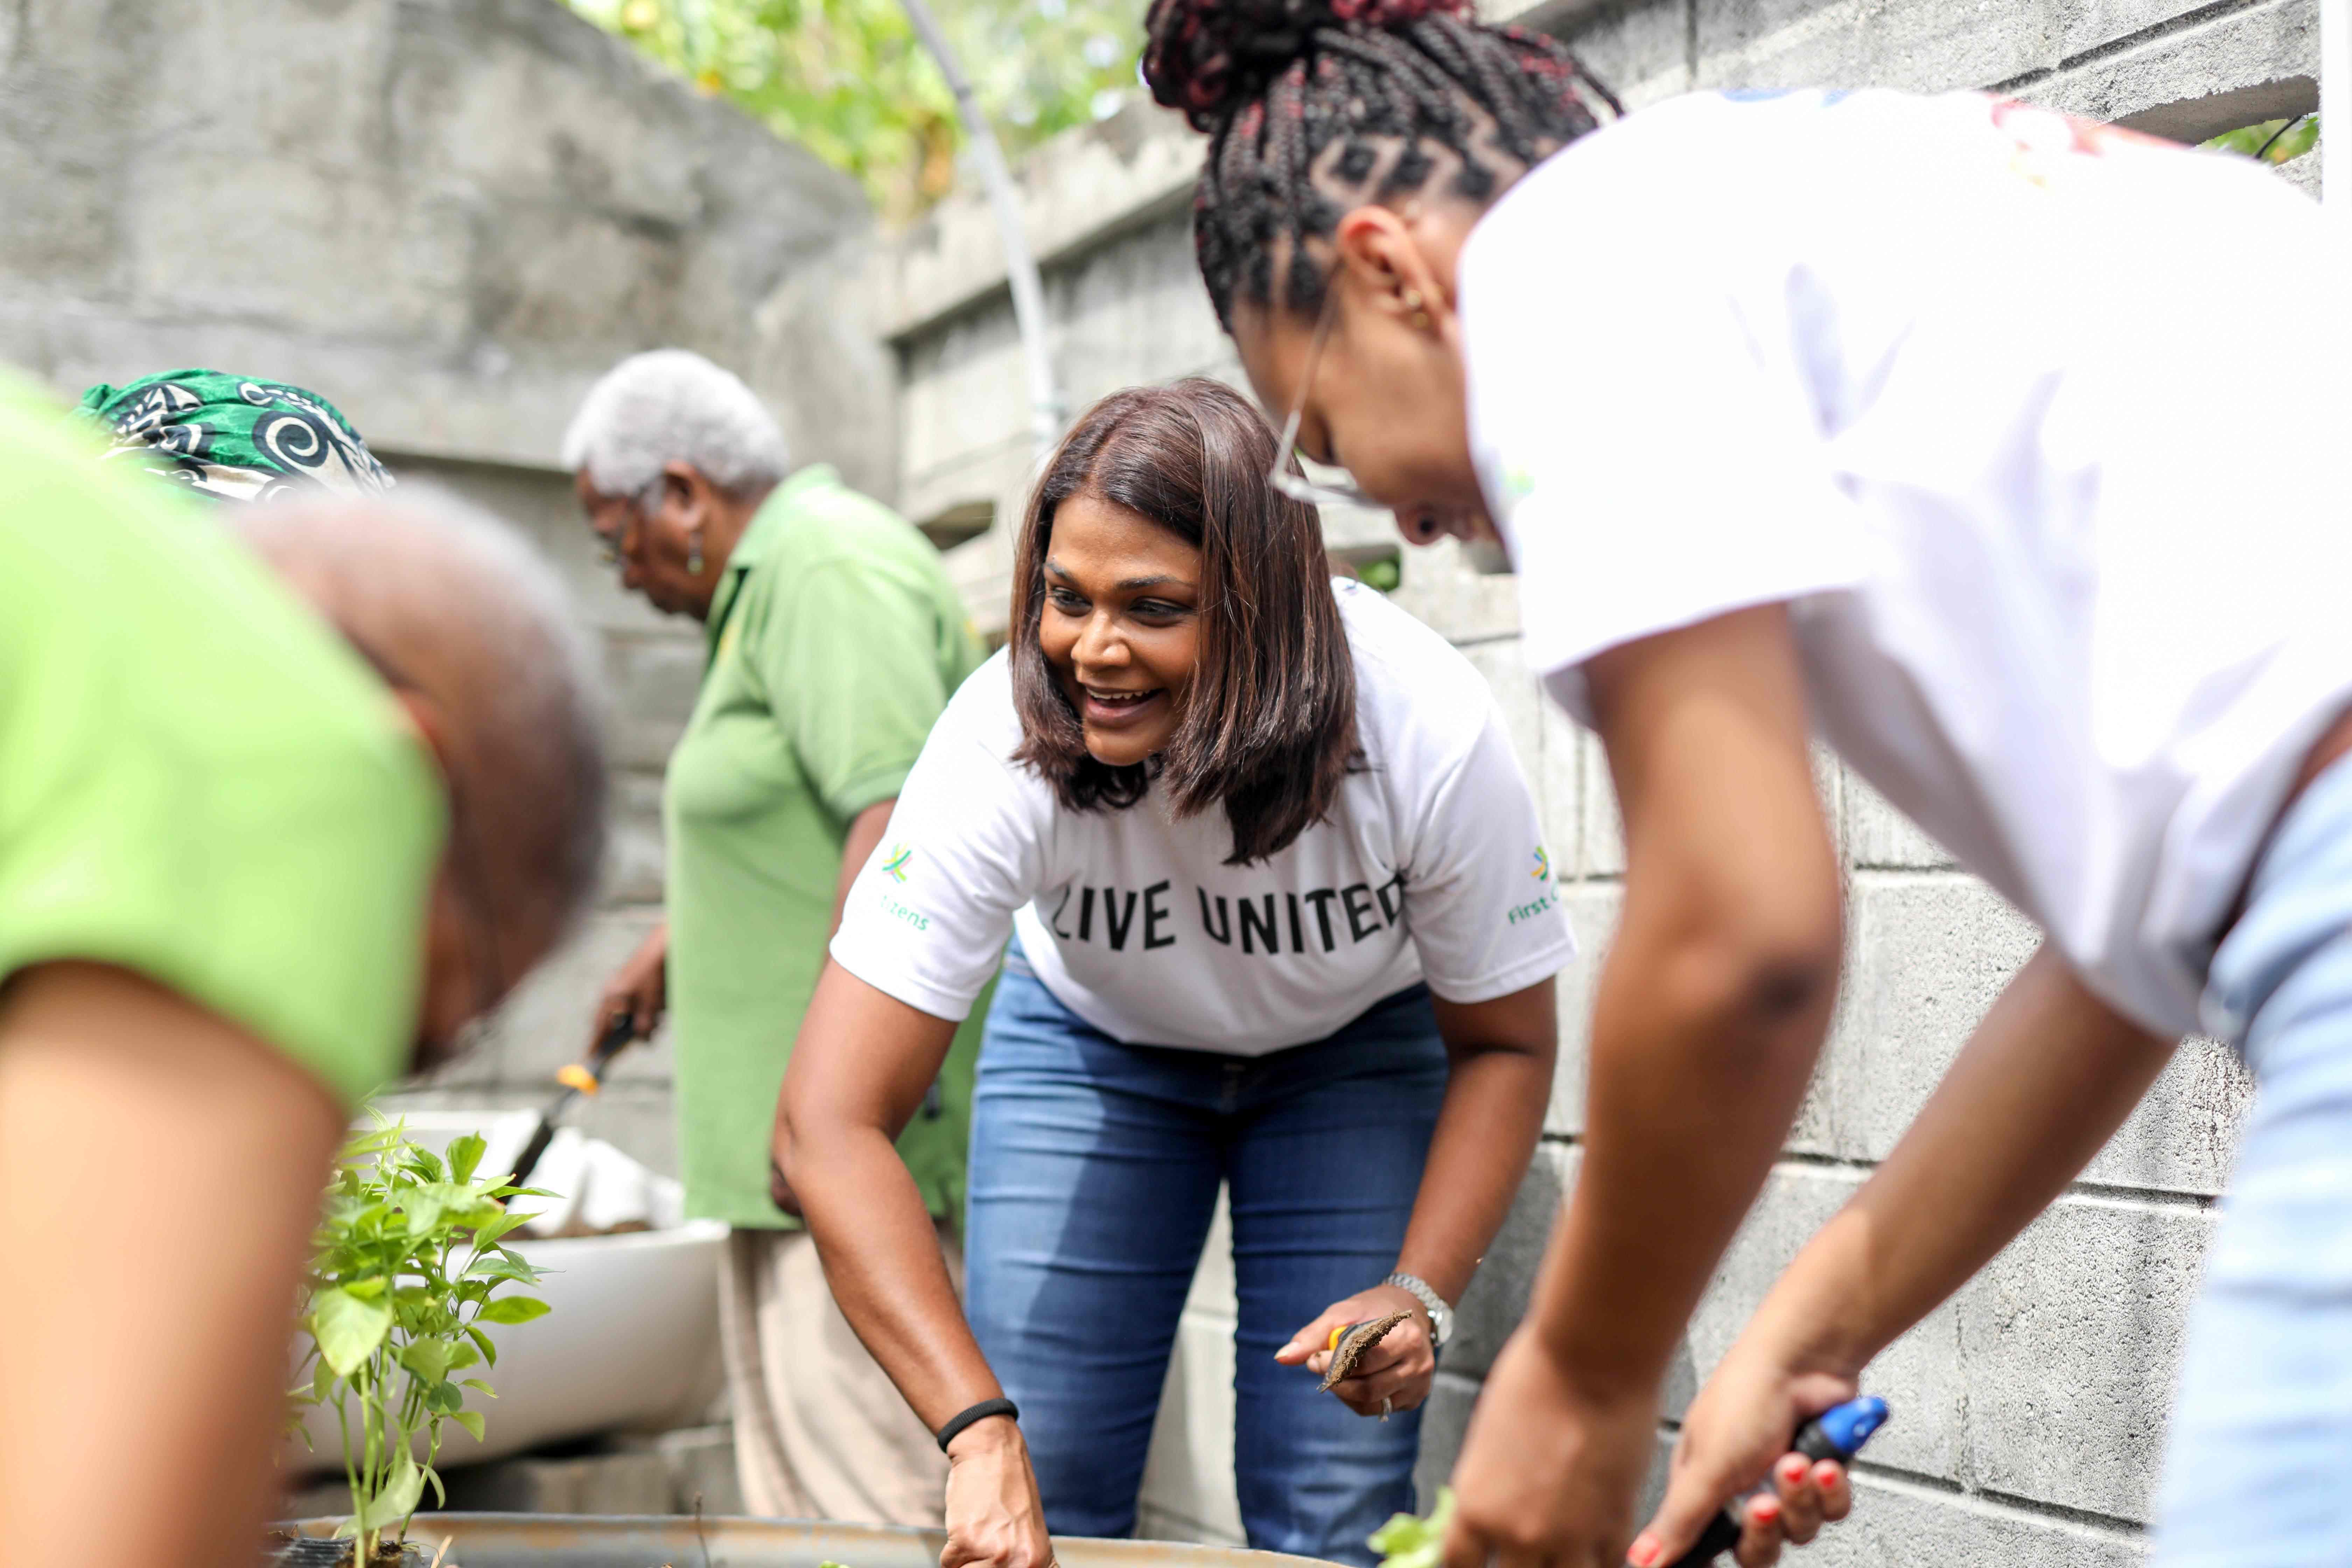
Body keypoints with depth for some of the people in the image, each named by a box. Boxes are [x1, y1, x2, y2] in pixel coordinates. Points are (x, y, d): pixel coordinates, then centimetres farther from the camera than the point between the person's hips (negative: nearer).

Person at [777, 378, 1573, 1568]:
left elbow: (1503, 1043, -14)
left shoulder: (1429, 733, -32)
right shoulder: (1003, 750, -34)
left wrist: (1421, 1294, -28)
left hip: (1355, 1052, 0)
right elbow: (828, 1123, -36)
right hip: (1093, 1042, 0)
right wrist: (979, 1430, -46)